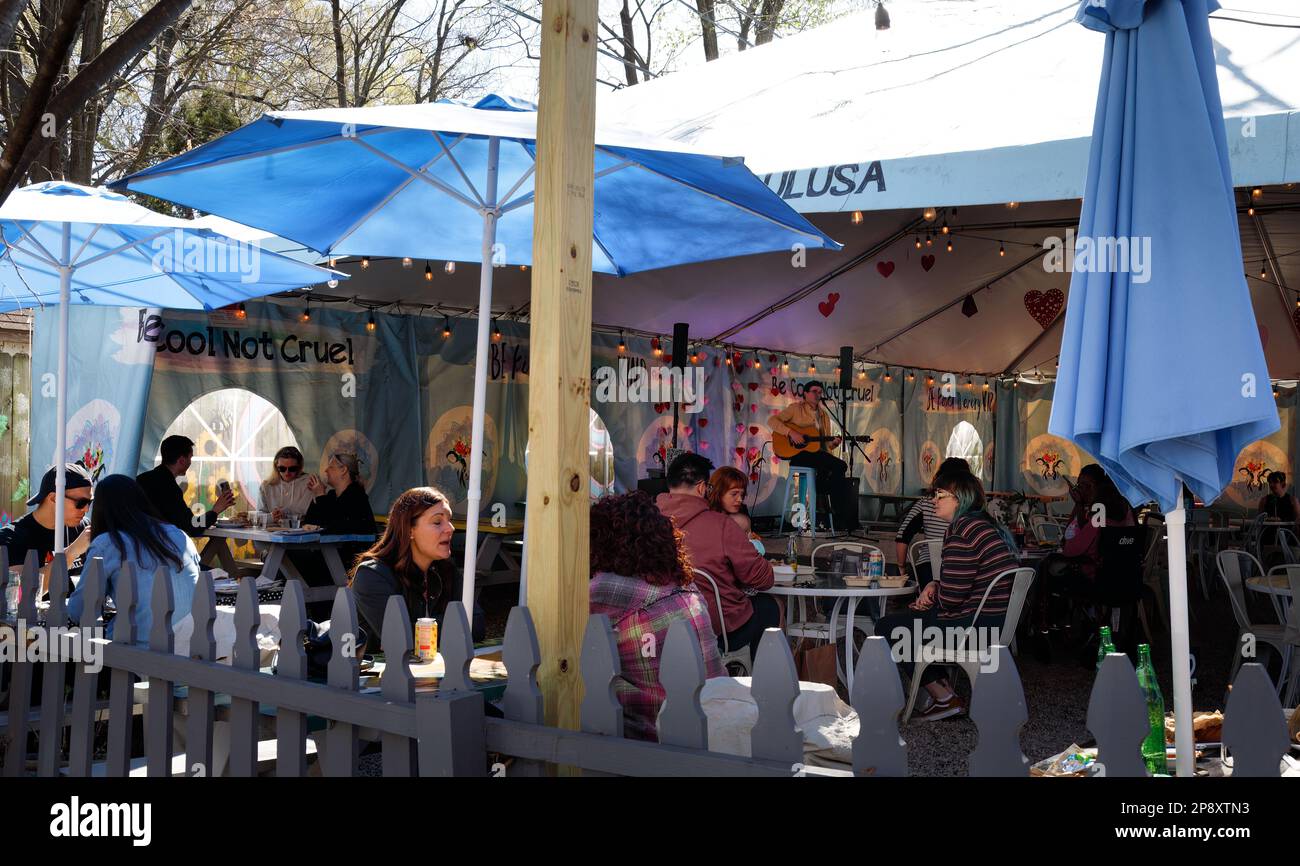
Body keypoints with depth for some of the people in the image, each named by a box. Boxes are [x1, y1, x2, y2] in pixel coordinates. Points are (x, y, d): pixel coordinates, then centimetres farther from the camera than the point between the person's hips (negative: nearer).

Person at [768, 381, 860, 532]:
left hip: (819, 454, 6)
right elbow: (772, 421, -5)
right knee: (841, 466, -26)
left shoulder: (824, 416, 23)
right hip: (799, 455, -6)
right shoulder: (795, 409, 6)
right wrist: (791, 432, -18)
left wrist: (833, 443, -3)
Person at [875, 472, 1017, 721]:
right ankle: (945, 690, 17)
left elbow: (950, 598, -20)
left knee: (886, 627, 2)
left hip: (975, 629, -11)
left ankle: (943, 698, 7)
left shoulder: (961, 533, -19)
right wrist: (935, 587, 4)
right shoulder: (988, 526, 14)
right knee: (910, 617, 27)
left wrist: (931, 589, 2)